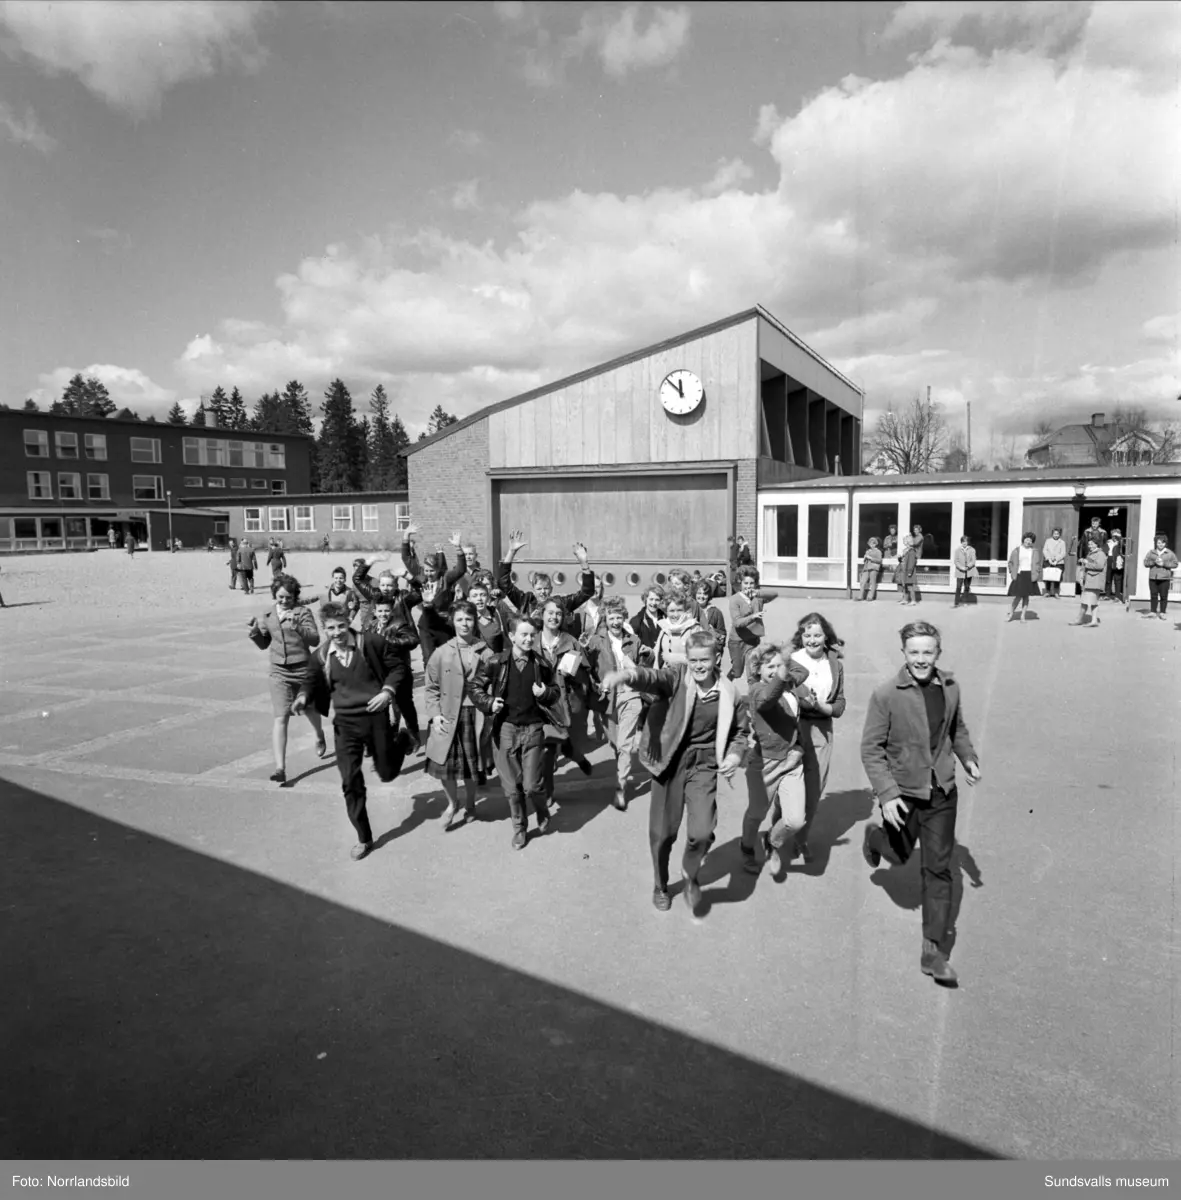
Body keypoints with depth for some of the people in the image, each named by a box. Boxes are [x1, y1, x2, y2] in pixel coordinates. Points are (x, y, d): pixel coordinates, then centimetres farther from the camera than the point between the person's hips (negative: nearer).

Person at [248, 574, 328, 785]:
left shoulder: (303, 612, -7)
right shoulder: (268, 616, 6)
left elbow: (315, 640, -17)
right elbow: (264, 644, 17)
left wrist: (297, 627, -32)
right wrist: (254, 633, -4)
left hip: (303, 669, -2)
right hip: (279, 672, 2)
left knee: (310, 709, 21)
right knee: (280, 717, -10)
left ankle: (319, 735, 55)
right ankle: (280, 768, -13)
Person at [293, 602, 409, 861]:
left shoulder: (372, 643, -10)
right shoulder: (320, 656, -3)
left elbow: (398, 666, 1)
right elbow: (311, 681, 12)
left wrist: (388, 691, -13)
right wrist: (303, 697, -10)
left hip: (375, 716, -2)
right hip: (345, 723, 2)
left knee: (387, 773, 12)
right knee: (350, 783, 0)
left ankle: (397, 743, 47)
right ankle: (364, 839, 17)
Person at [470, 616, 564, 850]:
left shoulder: (540, 663, 0)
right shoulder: (495, 662, -6)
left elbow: (555, 691, 11)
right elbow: (476, 688, 4)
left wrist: (545, 693, -10)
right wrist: (489, 703, -13)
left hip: (533, 729, 0)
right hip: (505, 728, 0)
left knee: (531, 785, -2)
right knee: (512, 787, 8)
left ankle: (543, 813, 30)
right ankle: (519, 827, 30)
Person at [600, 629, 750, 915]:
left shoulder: (729, 693, -3)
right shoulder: (677, 677, -11)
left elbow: (741, 731, 13)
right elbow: (652, 678, -33)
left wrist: (736, 753, -7)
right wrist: (626, 674, -55)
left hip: (703, 765, 1)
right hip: (669, 761, 0)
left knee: (702, 832, -15)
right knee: (662, 833, 8)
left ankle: (691, 876, 20)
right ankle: (660, 886, 37)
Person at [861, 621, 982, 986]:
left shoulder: (950, 688, -2)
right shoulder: (886, 695, -17)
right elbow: (871, 749, -14)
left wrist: (969, 758, 2)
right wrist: (886, 794, -20)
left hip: (941, 792, 3)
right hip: (902, 794, -3)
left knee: (938, 869, 5)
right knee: (899, 854, 17)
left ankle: (934, 951, 14)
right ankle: (875, 837, 54)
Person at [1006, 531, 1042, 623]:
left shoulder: (1035, 551, 6)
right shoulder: (1017, 550, 3)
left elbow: (1038, 564, 8)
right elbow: (1011, 562, 6)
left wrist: (1036, 574, -4)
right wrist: (1012, 573, -4)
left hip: (1030, 575, 2)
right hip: (1020, 574, -2)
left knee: (1026, 596, 4)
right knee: (1018, 595, -8)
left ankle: (1023, 616, 9)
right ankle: (1012, 613, 11)